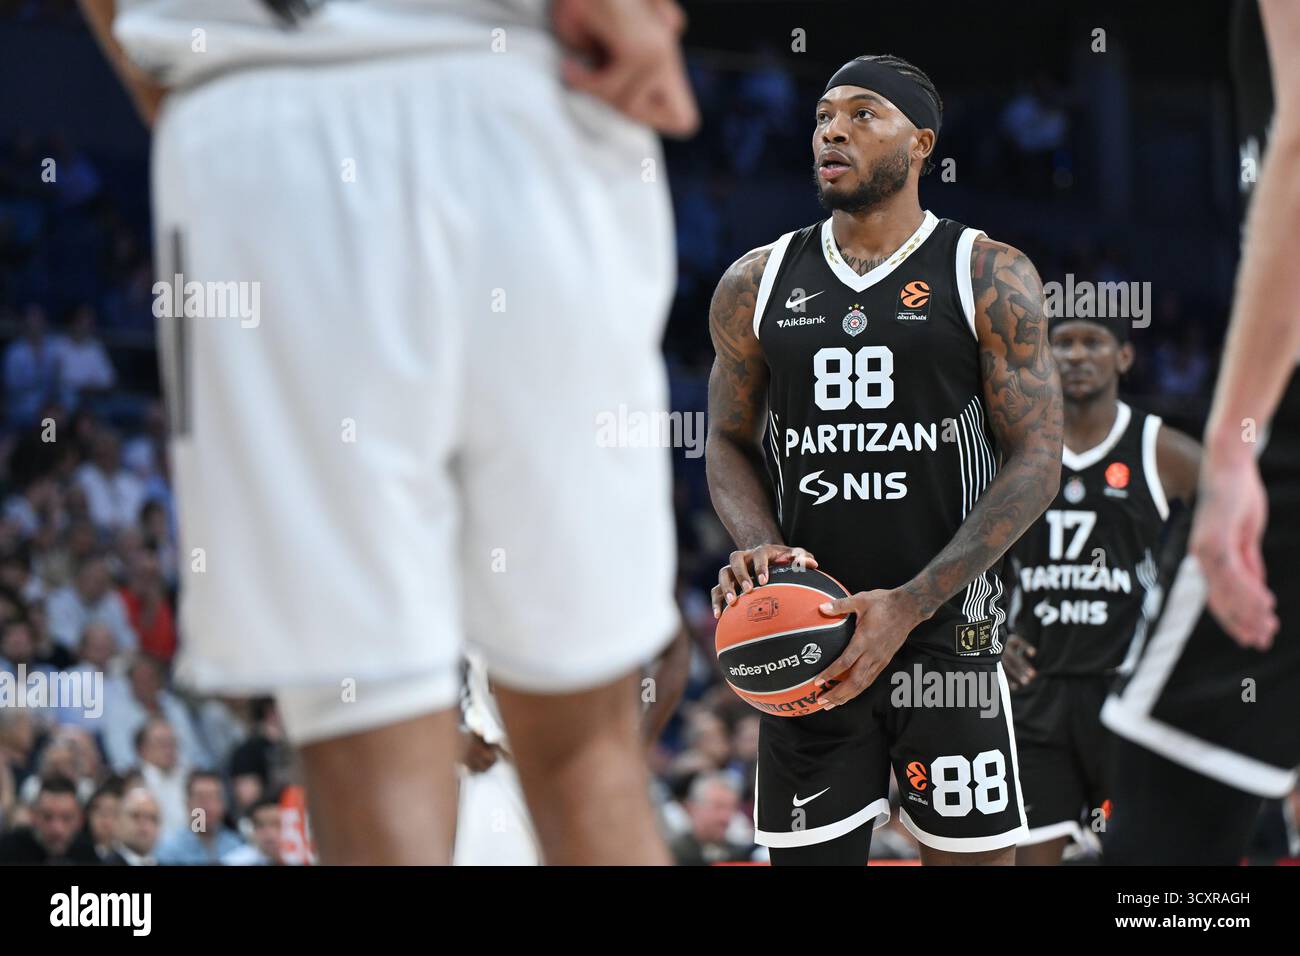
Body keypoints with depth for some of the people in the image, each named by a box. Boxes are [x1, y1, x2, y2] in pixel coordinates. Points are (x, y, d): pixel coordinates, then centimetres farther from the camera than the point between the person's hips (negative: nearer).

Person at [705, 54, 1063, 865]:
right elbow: (729, 442, 16)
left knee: (974, 856, -3)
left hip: (948, 636, -3)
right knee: (810, 854, 4)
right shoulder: (757, 285, 9)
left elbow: (1036, 462, -6)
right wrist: (759, 547, -8)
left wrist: (910, 606, -17)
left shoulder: (992, 278, -2)